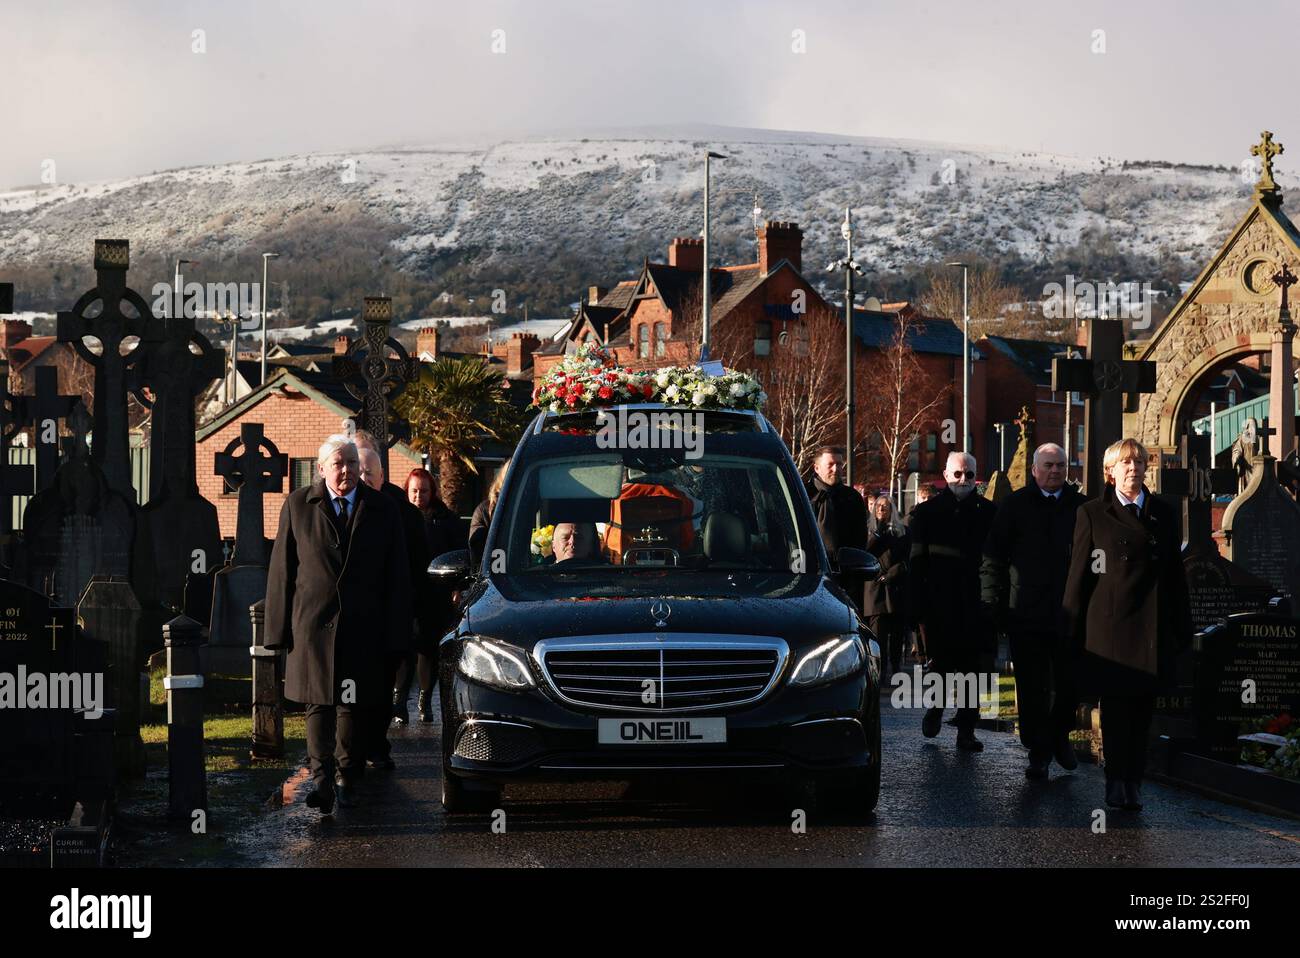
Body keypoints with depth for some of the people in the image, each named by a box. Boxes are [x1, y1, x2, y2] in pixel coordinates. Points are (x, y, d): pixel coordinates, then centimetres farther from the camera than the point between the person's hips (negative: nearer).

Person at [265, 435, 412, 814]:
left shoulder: (382, 510, 6)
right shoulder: (298, 506, 4)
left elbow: (398, 577, 5)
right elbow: (281, 570, 4)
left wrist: (396, 634, 0)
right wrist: (280, 626, -1)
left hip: (364, 627, 1)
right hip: (313, 622, -1)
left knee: (355, 706, 8)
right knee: (319, 703, -9)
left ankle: (348, 778, 19)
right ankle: (322, 779, -18)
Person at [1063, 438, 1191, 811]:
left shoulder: (1164, 515, 12)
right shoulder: (1093, 514, 3)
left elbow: (1175, 575, 13)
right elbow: (1079, 574, 2)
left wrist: (1181, 629, 9)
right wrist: (1074, 628, -2)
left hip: (1152, 630, 3)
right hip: (1109, 624, -3)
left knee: (1142, 709, 4)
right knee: (1115, 708, -1)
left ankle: (1133, 783, 9)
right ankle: (1117, 781, 6)